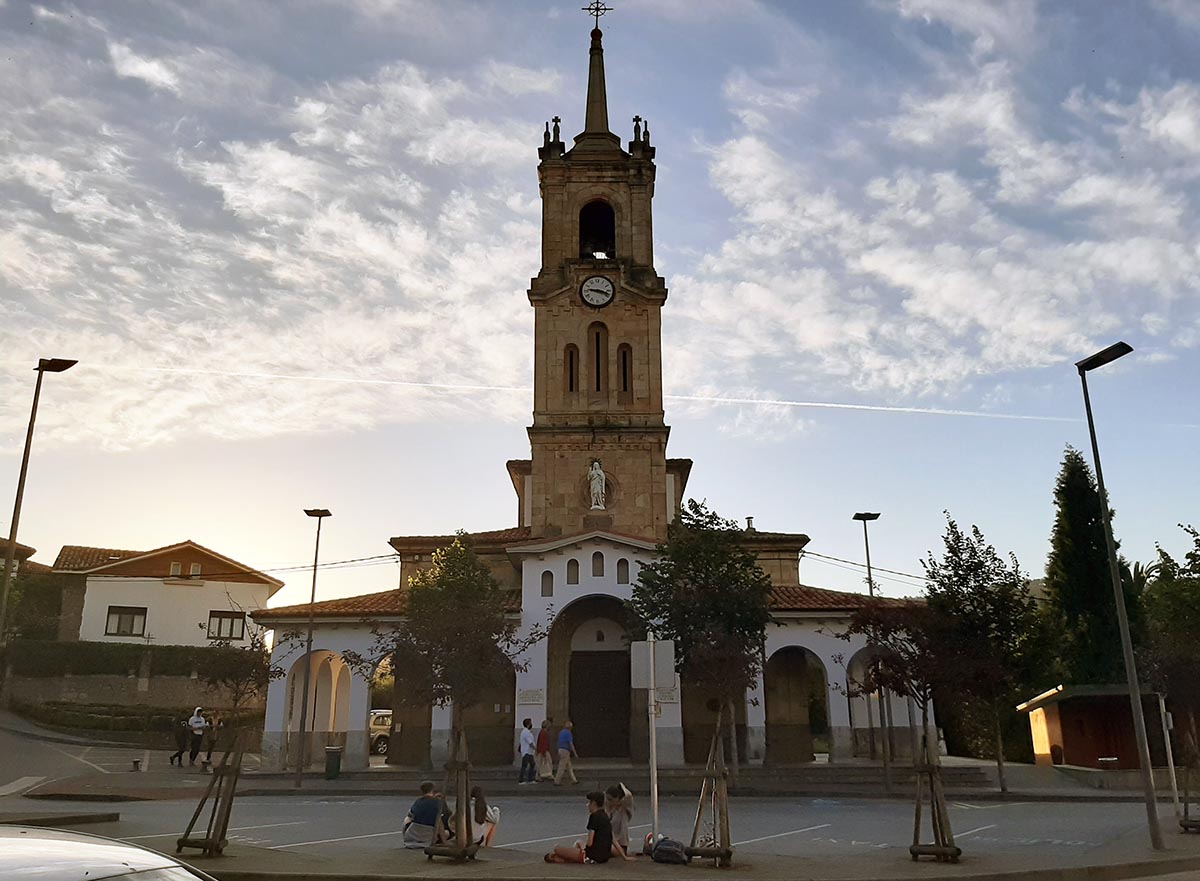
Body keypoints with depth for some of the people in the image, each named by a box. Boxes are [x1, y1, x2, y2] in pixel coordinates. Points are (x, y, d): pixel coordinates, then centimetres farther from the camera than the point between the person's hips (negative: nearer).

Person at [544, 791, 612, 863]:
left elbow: (589, 843, -17)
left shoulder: (594, 816, -14)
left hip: (593, 856, -10)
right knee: (578, 842, 36)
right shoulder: (604, 816, 12)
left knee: (557, 848, -8)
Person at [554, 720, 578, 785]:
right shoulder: (568, 733, -13)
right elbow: (571, 744, -16)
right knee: (562, 767, -5)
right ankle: (557, 782, -4)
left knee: (569, 766, 14)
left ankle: (573, 780, 18)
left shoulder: (561, 732, 15)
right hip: (565, 751, -9)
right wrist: (575, 753, -11)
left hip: (561, 750, 9)